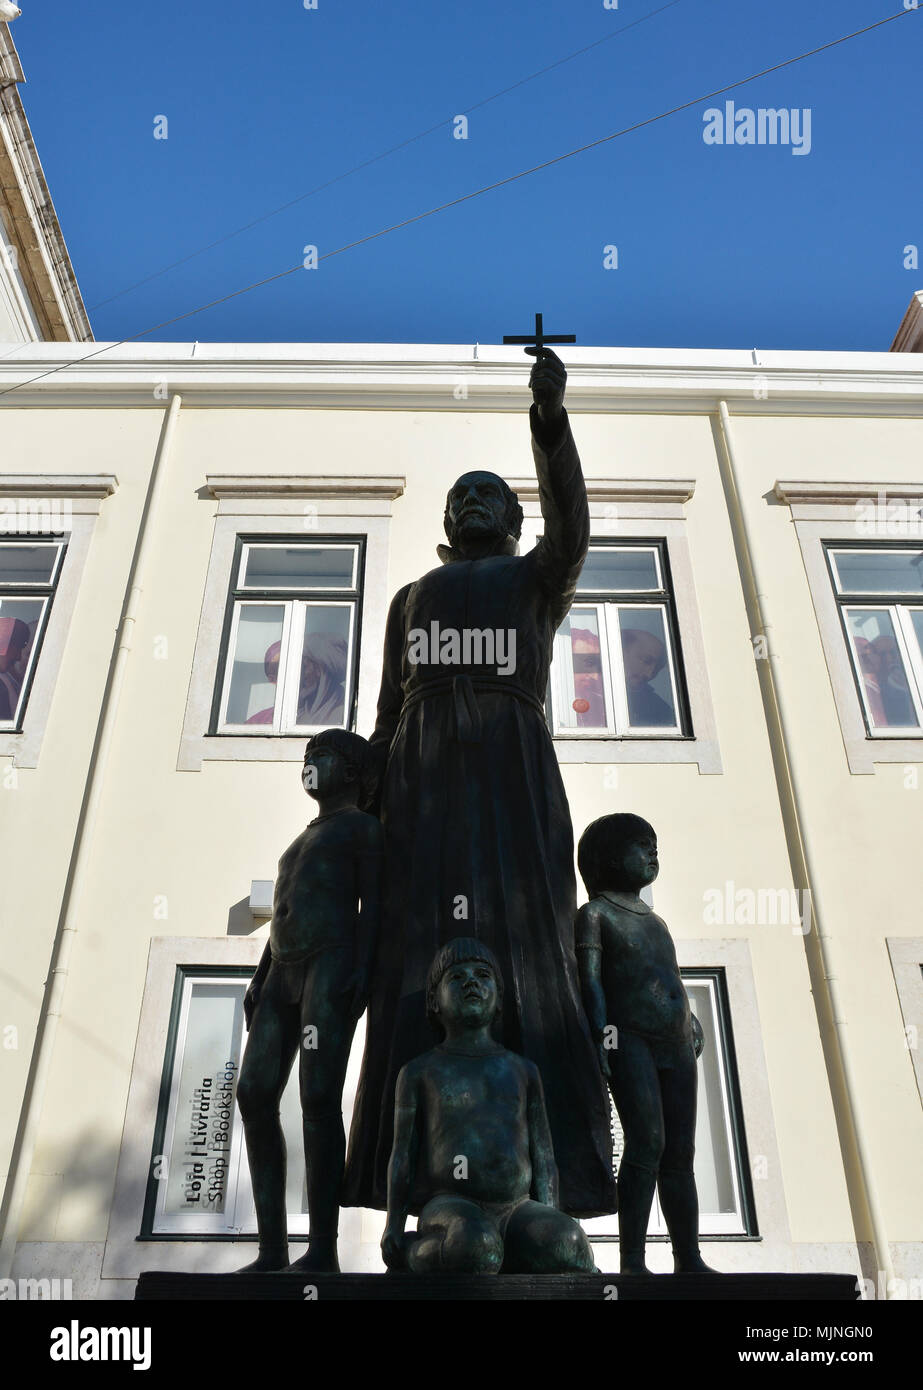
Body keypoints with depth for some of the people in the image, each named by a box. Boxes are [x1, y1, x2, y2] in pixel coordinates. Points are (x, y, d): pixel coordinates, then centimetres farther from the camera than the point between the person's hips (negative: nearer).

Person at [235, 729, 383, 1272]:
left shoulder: (364, 826, 9)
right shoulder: (305, 839, 33)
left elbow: (372, 902, -3)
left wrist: (362, 969, -17)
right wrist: (260, 981, 17)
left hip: (333, 967, -8)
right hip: (286, 975, 8)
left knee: (318, 1100, -16)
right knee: (255, 1096, -5)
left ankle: (323, 1249, -11)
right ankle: (273, 1248, -2)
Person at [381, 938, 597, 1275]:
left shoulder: (523, 1071, 20)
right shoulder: (420, 1072, 13)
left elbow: (544, 1158, 16)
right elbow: (402, 1154, 10)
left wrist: (552, 1227, 5)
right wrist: (394, 1225, -1)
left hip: (517, 1210, 1)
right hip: (450, 1207, -1)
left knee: (569, 1245, -33)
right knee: (475, 1246, -38)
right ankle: (414, 1253, -9)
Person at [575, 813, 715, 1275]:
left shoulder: (654, 920, 25)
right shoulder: (594, 914, 3)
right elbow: (590, 979, -7)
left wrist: (689, 1019, 16)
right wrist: (601, 1034, -17)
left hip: (676, 1045, 7)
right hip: (631, 1040, -7)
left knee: (680, 1153, 5)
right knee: (646, 1141, -18)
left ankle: (689, 1260, 11)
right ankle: (632, 1261, -14)